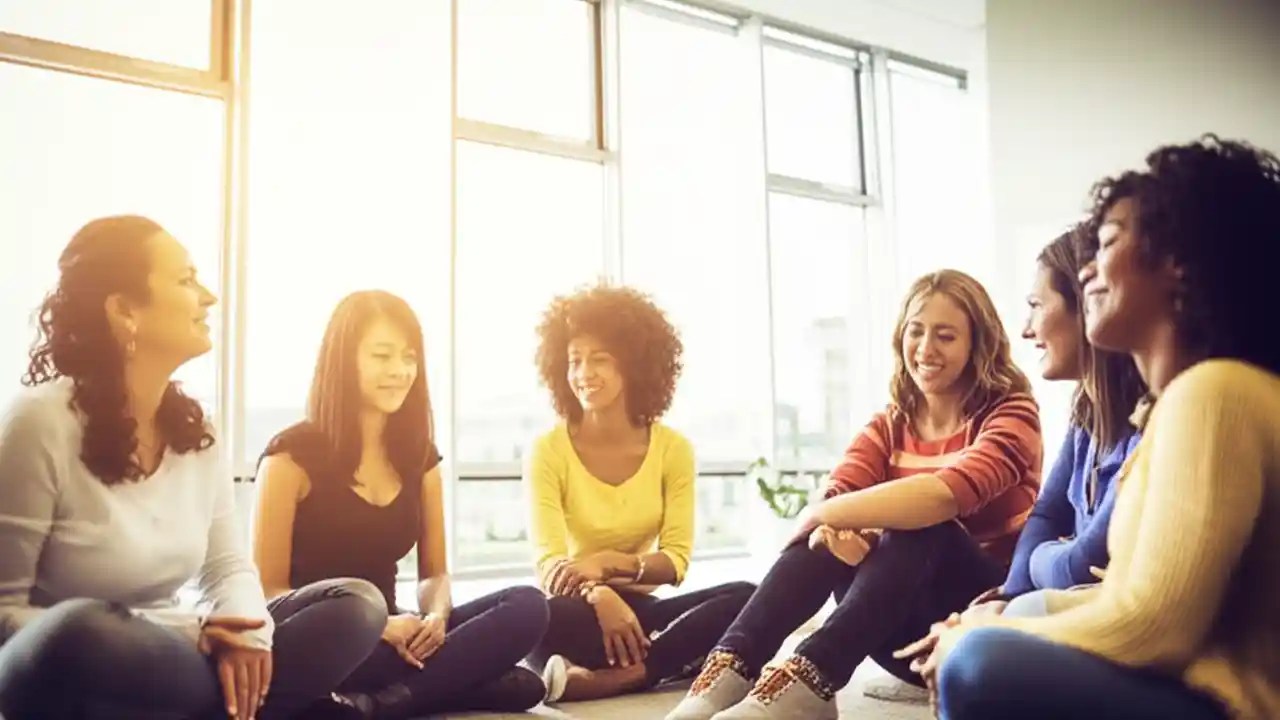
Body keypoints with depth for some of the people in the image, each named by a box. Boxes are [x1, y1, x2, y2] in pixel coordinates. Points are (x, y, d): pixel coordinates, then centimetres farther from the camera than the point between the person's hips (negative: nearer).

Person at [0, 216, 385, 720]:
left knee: (355, 606, -6)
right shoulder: (42, 422, -16)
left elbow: (227, 566, 7)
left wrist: (245, 626, -18)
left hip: (158, 662, 5)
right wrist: (178, 632, -24)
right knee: (83, 635, -39)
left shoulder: (193, 428, 2)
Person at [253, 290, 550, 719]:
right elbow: (267, 589, -9)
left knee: (527, 607, -23)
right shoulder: (292, 455, -7)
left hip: (392, 633, 7)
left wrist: (436, 617, -13)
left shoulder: (418, 454, 9)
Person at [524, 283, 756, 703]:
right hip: (584, 611, -3)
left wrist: (606, 562, -25)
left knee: (745, 598, -25)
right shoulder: (548, 451, -7)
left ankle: (607, 679, -32)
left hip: (640, 607, 3)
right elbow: (549, 562, -16)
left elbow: (676, 560, -6)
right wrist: (600, 595, -38)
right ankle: (677, 663, -24)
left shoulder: (673, 449, -1)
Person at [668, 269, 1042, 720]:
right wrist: (829, 525, -37)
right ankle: (725, 676, -38)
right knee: (829, 533, -24)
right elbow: (834, 499, -13)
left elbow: (947, 496, -32)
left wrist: (822, 514, -31)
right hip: (909, 628, 4)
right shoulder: (890, 427, 6)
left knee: (919, 529, -34)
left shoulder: (1011, 416, -10)